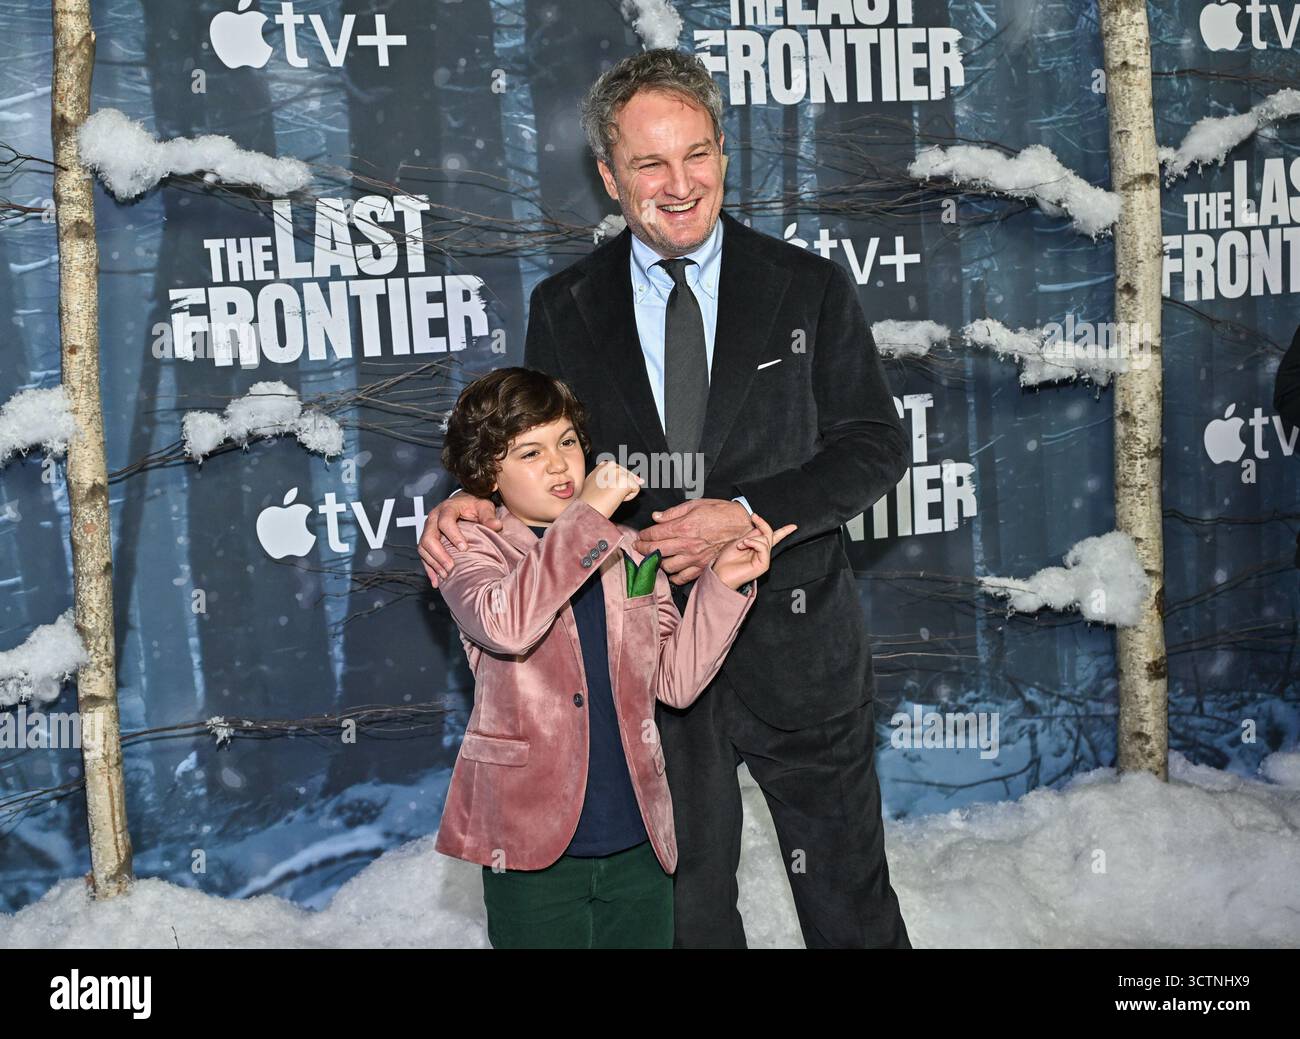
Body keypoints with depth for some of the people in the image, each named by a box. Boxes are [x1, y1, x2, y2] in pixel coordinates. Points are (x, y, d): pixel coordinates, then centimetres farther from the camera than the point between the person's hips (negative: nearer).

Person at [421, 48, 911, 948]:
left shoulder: (809, 288, -3)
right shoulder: (564, 308, 1)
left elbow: (877, 445, -6)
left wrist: (749, 517, -20)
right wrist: (478, 503, -16)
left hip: (795, 647, -1)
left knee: (852, 907, 15)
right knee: (686, 911, 19)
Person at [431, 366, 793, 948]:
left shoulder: (628, 553, 11)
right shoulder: (473, 553, -4)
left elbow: (675, 680, 7)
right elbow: (506, 625, -28)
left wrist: (722, 585, -4)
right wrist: (586, 515, -28)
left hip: (638, 840, 4)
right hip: (534, 845, -4)